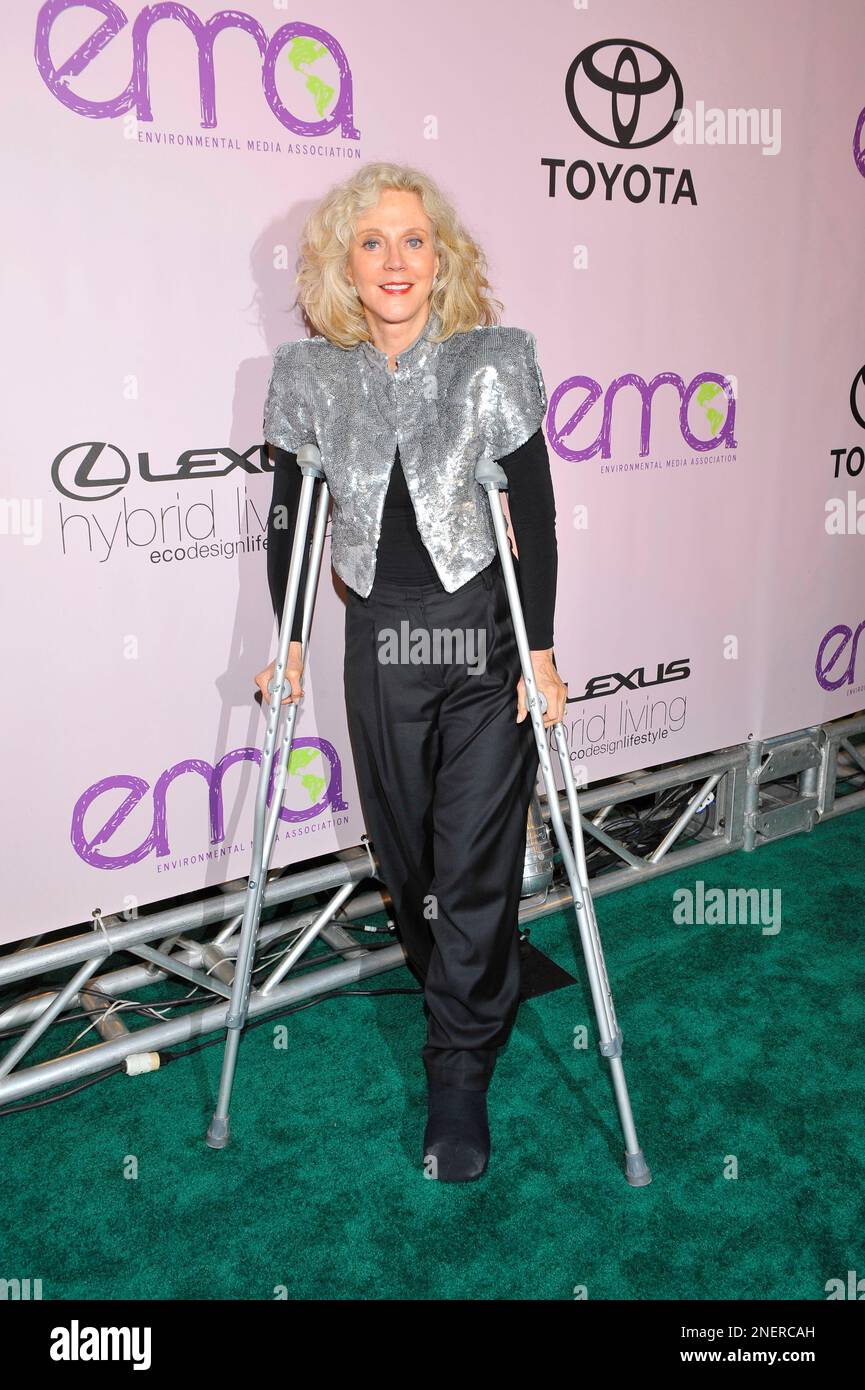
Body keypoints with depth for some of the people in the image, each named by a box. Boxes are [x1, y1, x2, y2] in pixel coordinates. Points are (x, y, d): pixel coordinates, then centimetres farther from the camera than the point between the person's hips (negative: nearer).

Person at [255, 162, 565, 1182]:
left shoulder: (494, 360, -7)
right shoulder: (306, 375, -1)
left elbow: (535, 514, -7)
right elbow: (289, 518, 8)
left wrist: (541, 651, -9)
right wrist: (289, 644, 9)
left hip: (483, 637, -2)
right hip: (378, 641, 3)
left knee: (475, 859, -2)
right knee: (407, 854, 13)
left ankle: (460, 1077, 15)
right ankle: (473, 1000, 41)